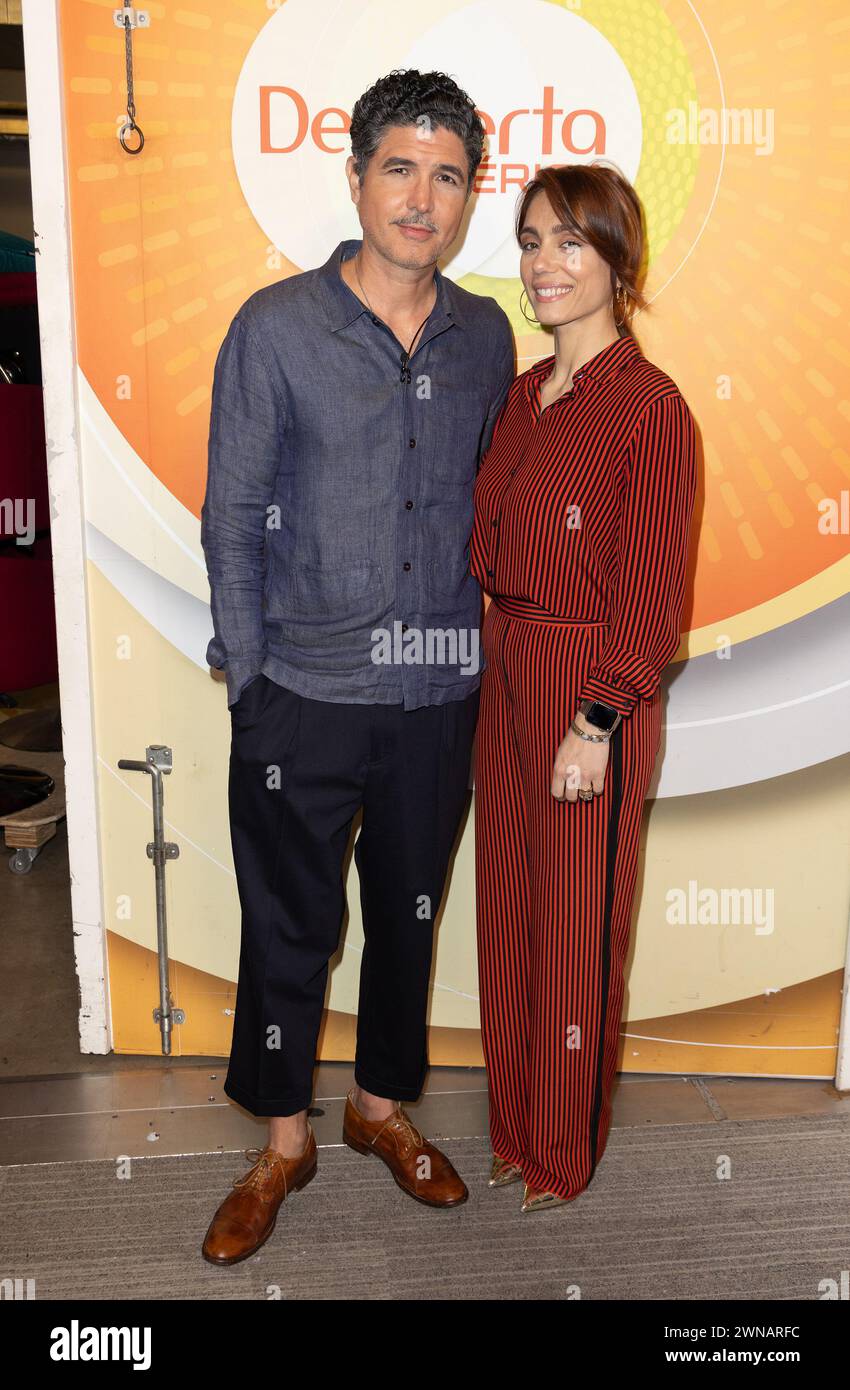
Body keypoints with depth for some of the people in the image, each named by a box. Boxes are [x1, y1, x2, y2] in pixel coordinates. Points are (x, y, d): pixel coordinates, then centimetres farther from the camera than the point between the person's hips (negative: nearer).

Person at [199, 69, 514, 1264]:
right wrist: (249, 678, -7)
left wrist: (475, 641, 8)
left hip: (440, 694, 4)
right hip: (306, 693, -3)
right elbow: (232, 517, -5)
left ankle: (384, 1104, 40)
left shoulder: (485, 336, 4)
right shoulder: (276, 327, -7)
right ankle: (283, 1141, 31)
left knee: (410, 912, 17)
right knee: (291, 927, 10)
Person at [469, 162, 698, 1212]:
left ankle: (564, 1158, 30)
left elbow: (649, 592, -16)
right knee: (507, 910, 17)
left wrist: (595, 725, -17)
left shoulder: (650, 408, -15)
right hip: (506, 680, 8)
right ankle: (514, 1131, 37)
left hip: (592, 693, -7)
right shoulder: (524, 394, 8)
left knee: (576, 930, 8)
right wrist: (499, 664, 7)